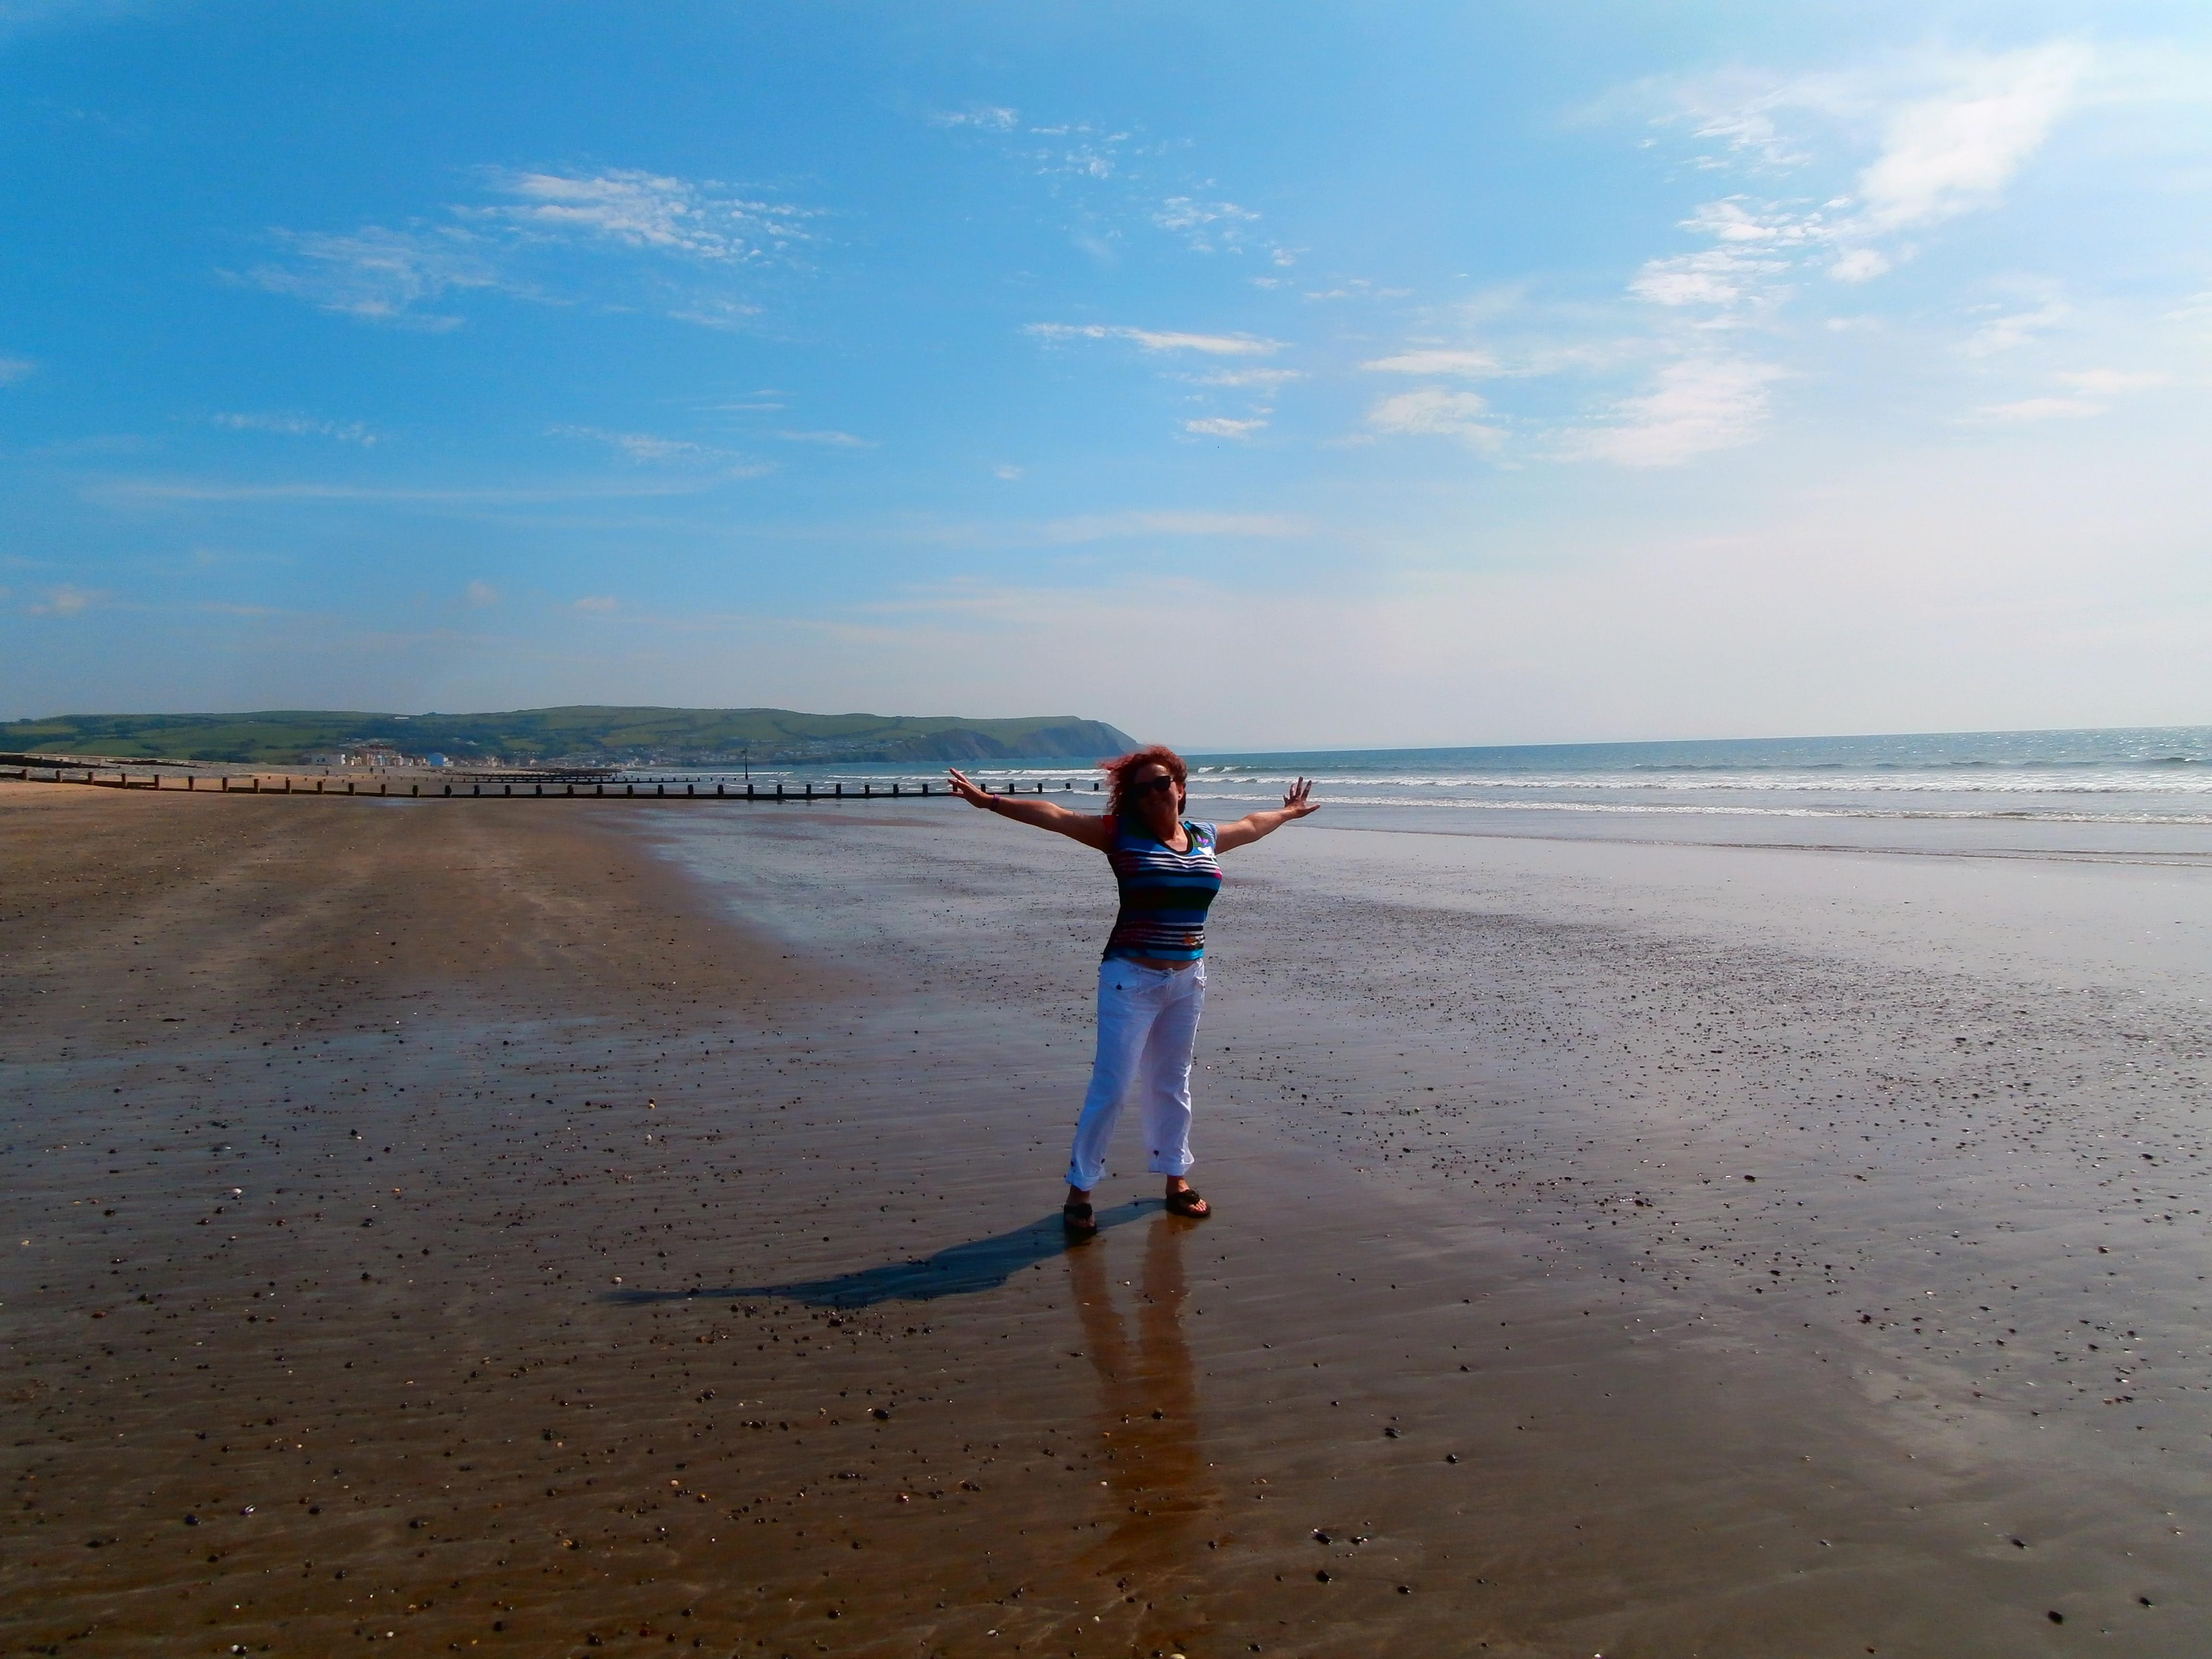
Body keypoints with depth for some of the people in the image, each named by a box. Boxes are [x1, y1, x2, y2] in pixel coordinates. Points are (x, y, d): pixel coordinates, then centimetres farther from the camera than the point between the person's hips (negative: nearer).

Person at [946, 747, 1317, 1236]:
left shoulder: (1206, 838, 8)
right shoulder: (1121, 833, -5)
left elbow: (1250, 825, 28)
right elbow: (1056, 816, -11)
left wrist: (1288, 812, 44)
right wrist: (989, 800, -18)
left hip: (1188, 980, 5)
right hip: (1131, 979, -5)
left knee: (1171, 1084, 17)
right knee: (1111, 1086, -4)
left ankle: (1175, 1179, 31)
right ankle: (1079, 1190, 8)